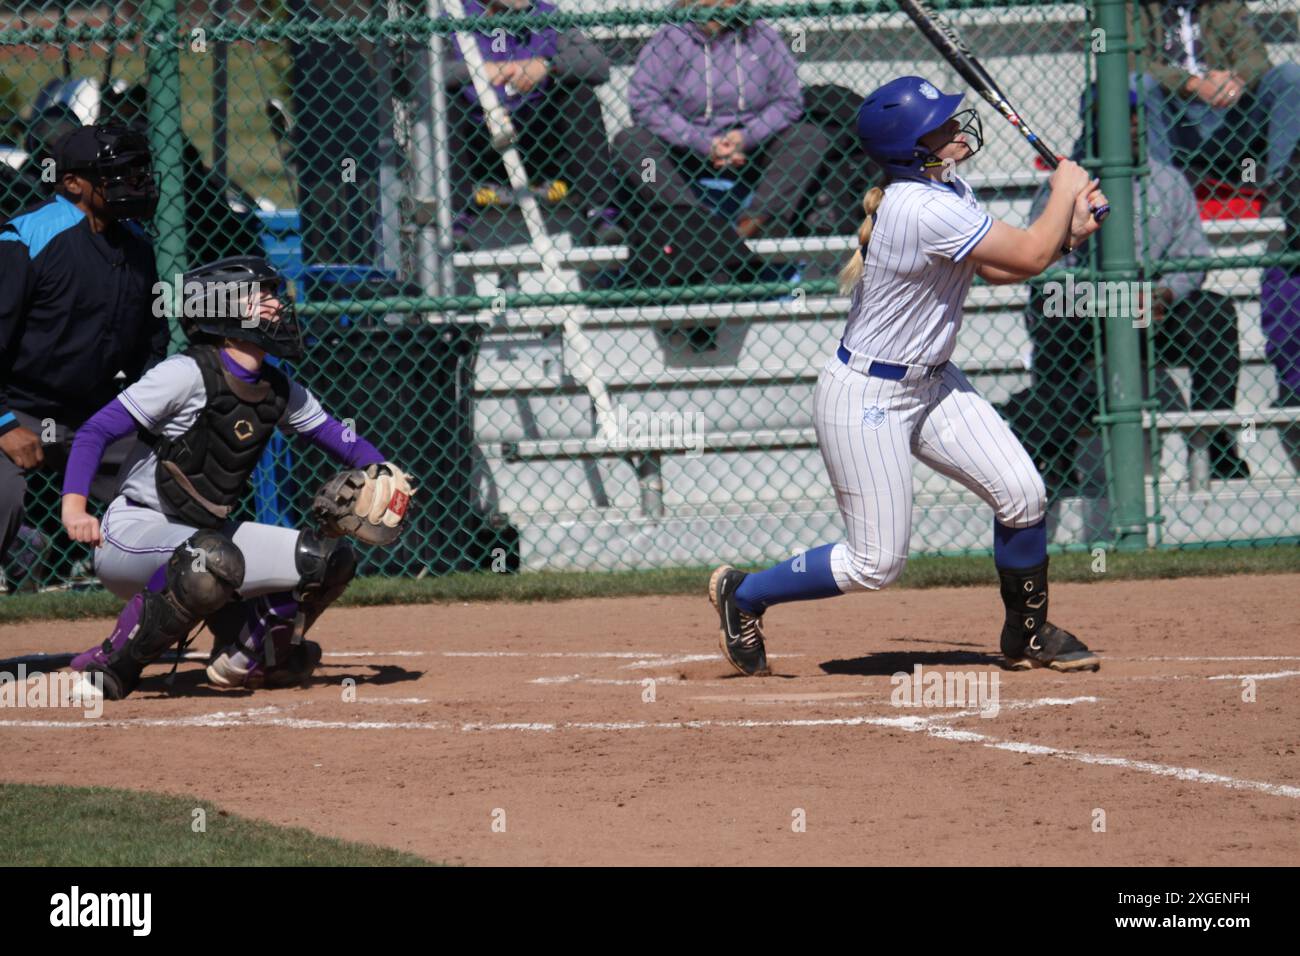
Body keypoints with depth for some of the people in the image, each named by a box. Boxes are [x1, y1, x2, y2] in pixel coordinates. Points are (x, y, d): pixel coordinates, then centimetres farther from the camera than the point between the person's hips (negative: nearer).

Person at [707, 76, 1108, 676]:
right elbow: (1029, 256, -25)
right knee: (875, 564, -4)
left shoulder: (949, 190, 2)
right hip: (866, 398, -9)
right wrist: (1065, 191, -8)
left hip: (930, 381, 9)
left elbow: (995, 269, 11)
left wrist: (1067, 235, -4)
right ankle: (742, 594, 18)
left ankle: (1027, 636, 19)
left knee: (1021, 493, -1)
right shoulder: (923, 210, -30)